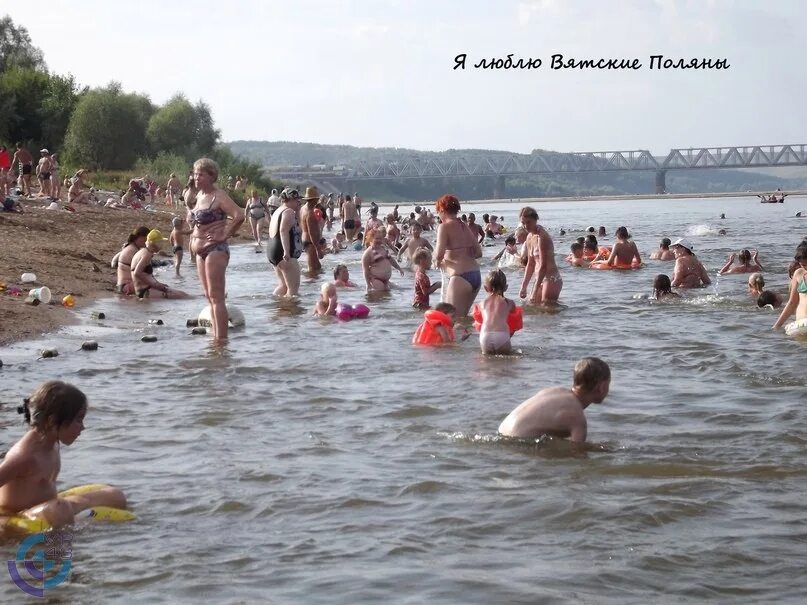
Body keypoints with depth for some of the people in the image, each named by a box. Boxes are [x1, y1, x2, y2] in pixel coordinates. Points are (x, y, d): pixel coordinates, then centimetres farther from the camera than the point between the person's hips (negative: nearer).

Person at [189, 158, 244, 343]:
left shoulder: (219, 196, -13)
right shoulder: (200, 195, 13)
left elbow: (239, 216, -25)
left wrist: (225, 235, -19)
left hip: (216, 249, -10)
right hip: (201, 250, 10)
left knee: (216, 296, -12)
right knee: (209, 296, 12)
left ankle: (221, 338, -13)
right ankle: (216, 336, 17)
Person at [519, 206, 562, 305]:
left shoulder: (542, 237, -17)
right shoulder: (530, 238, 10)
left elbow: (543, 266, -22)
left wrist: (535, 290, -23)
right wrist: (524, 287, 16)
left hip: (552, 279, -9)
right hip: (541, 278, 9)